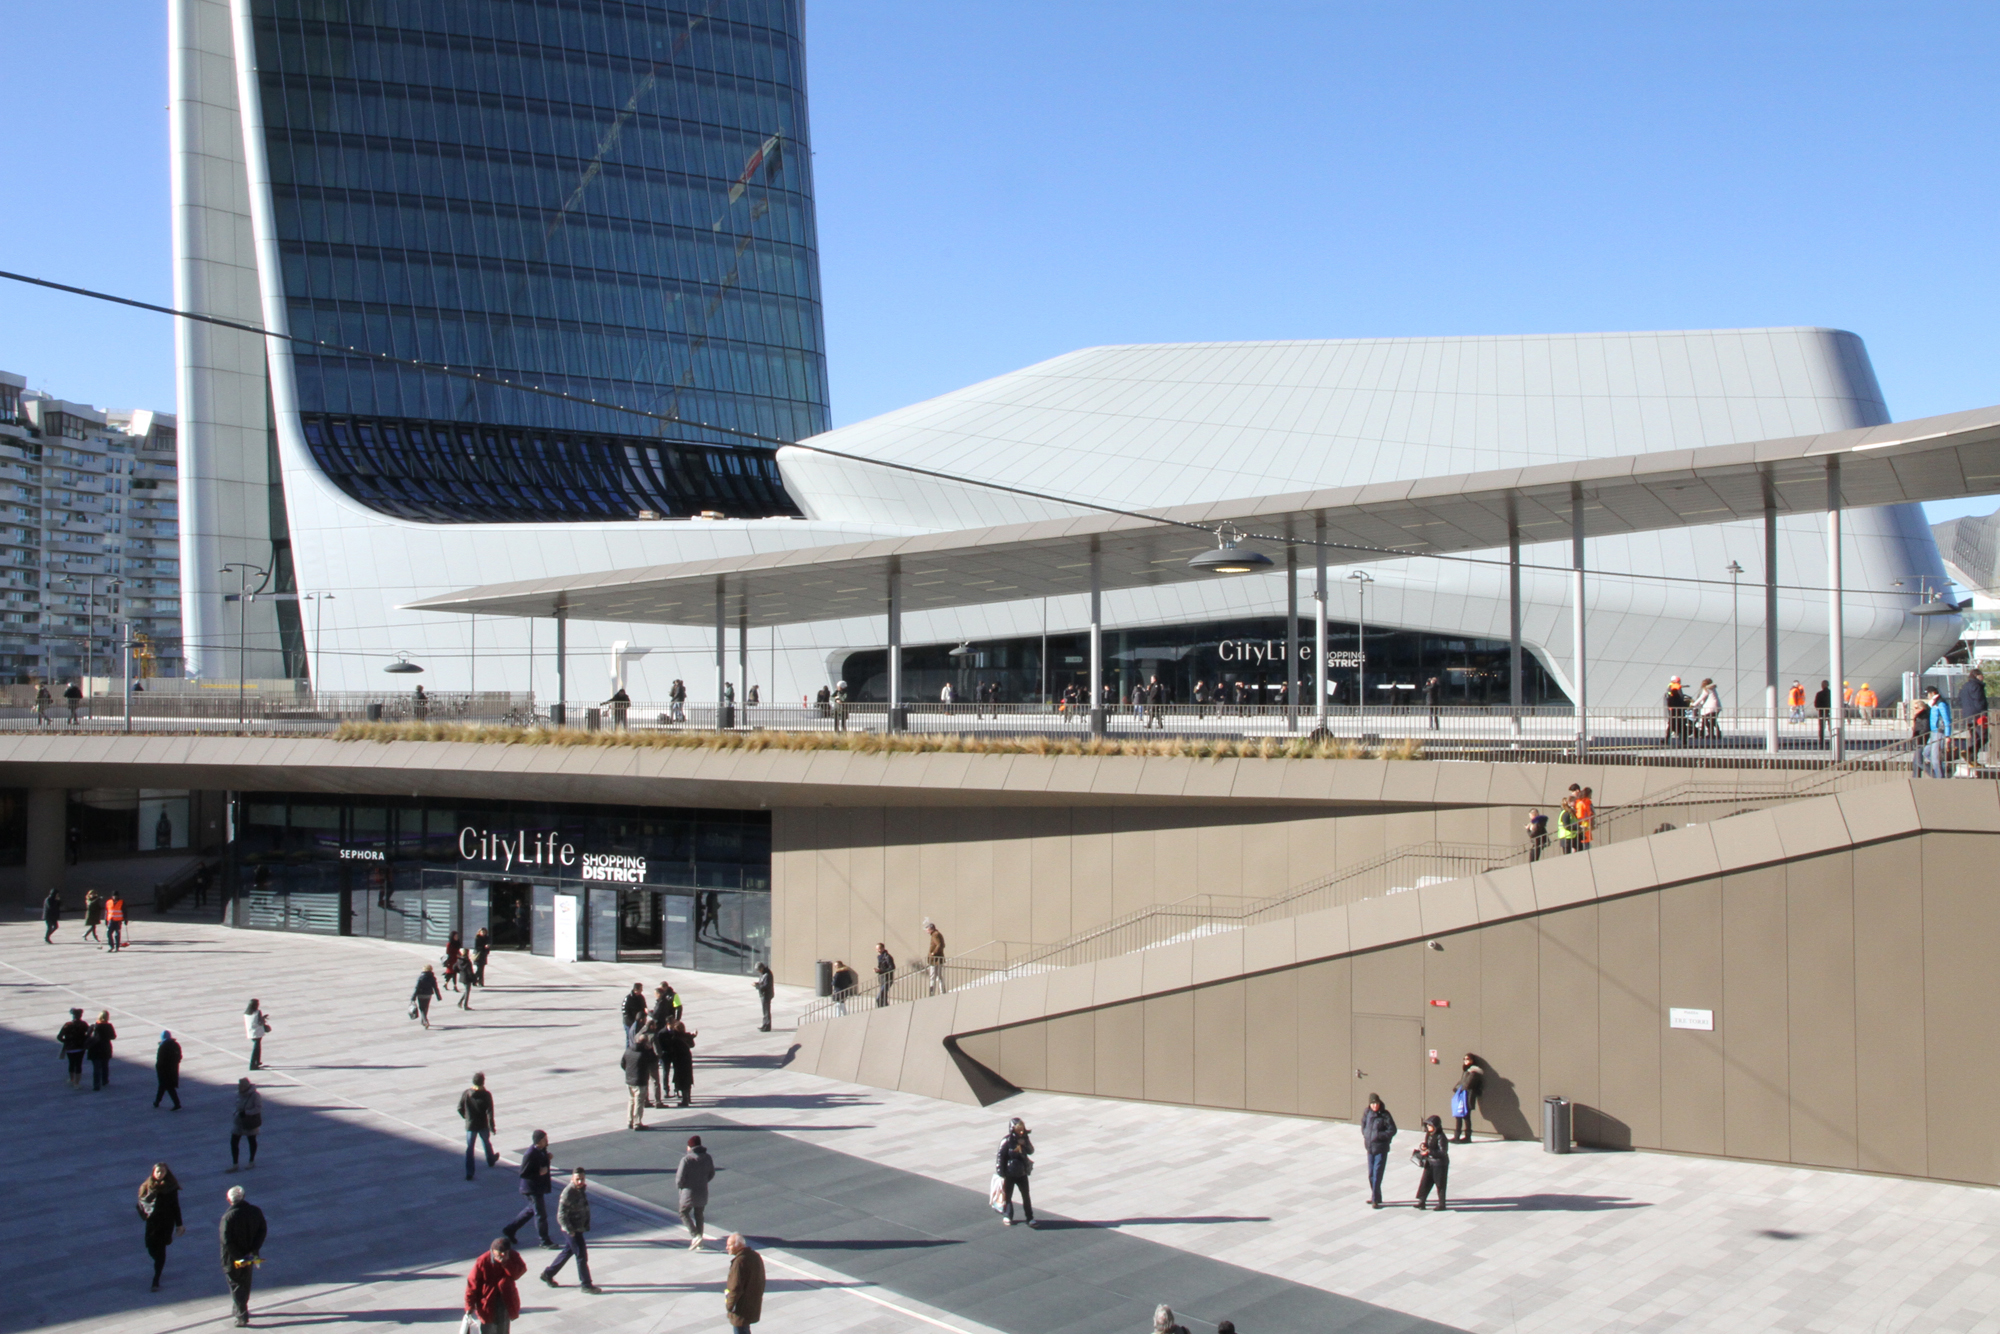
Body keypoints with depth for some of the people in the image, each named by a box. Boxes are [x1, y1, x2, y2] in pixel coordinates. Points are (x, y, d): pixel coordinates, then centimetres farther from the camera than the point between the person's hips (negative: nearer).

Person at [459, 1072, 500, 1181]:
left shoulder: (466, 1093, -12)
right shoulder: (486, 1095, -18)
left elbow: (460, 1108, -3)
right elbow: (489, 1112, -18)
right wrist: (492, 1126, -9)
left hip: (470, 1125, 0)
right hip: (483, 1125, 0)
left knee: (469, 1148, 6)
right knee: (487, 1142, 26)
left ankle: (469, 1173, 2)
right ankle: (491, 1160, 50)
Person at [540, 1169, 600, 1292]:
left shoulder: (581, 1189, 3)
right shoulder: (568, 1193, -23)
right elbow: (561, 1216, -22)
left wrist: (586, 1225, 12)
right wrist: (570, 1231, -19)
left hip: (579, 1229, 9)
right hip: (571, 1230, -9)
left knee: (567, 1252, 20)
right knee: (582, 1255, -1)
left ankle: (548, 1274, 35)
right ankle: (586, 1284, 11)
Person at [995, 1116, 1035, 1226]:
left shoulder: (1024, 1139, -1)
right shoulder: (1006, 1141, -18)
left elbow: (1031, 1151, -1)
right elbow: (1000, 1157, -14)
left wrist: (1025, 1144, -20)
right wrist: (1001, 1174, -13)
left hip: (1022, 1173, 4)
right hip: (1009, 1174, -4)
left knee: (1026, 1196, 5)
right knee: (1007, 1196, 11)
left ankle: (1029, 1217, 14)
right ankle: (1007, 1216, 28)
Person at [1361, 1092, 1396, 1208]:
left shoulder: (1385, 1115, -13)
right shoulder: (1367, 1114, 0)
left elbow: (1392, 1130, -10)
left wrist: (1379, 1136, -18)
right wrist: (1365, 1136, 6)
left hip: (1381, 1149, -5)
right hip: (1370, 1147, 5)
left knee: (1377, 1174, -8)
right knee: (1371, 1174, 14)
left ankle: (1375, 1200, -3)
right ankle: (1375, 1197, 28)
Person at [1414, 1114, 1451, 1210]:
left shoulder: (1440, 1137, -19)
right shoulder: (1428, 1135, 6)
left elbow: (1443, 1152, -22)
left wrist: (1429, 1152, -26)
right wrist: (1423, 1146, -4)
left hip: (1440, 1164, -8)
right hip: (1429, 1163, 8)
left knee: (1440, 1184, 4)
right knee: (1425, 1182, 6)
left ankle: (1442, 1204, 14)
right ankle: (1421, 1202, 12)